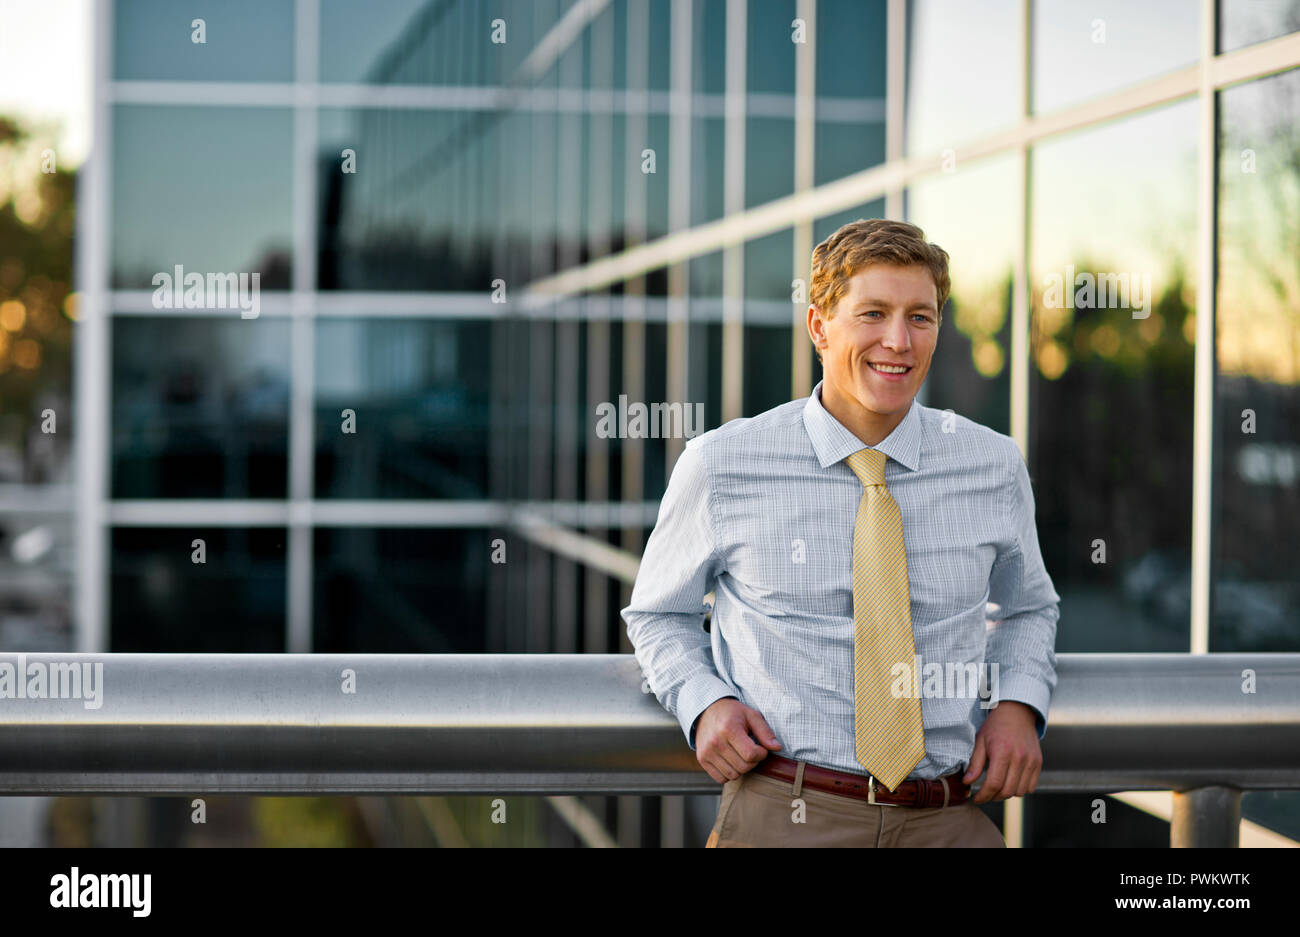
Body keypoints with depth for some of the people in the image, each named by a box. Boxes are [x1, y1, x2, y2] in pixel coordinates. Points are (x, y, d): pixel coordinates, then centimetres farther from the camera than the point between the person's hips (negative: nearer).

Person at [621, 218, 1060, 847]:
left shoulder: (995, 466, 5)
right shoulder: (720, 466, -1)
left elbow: (1027, 607, 23)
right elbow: (660, 614, 13)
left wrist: (1019, 703, 3)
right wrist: (703, 703, -7)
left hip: (949, 819, 2)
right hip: (782, 816, -2)